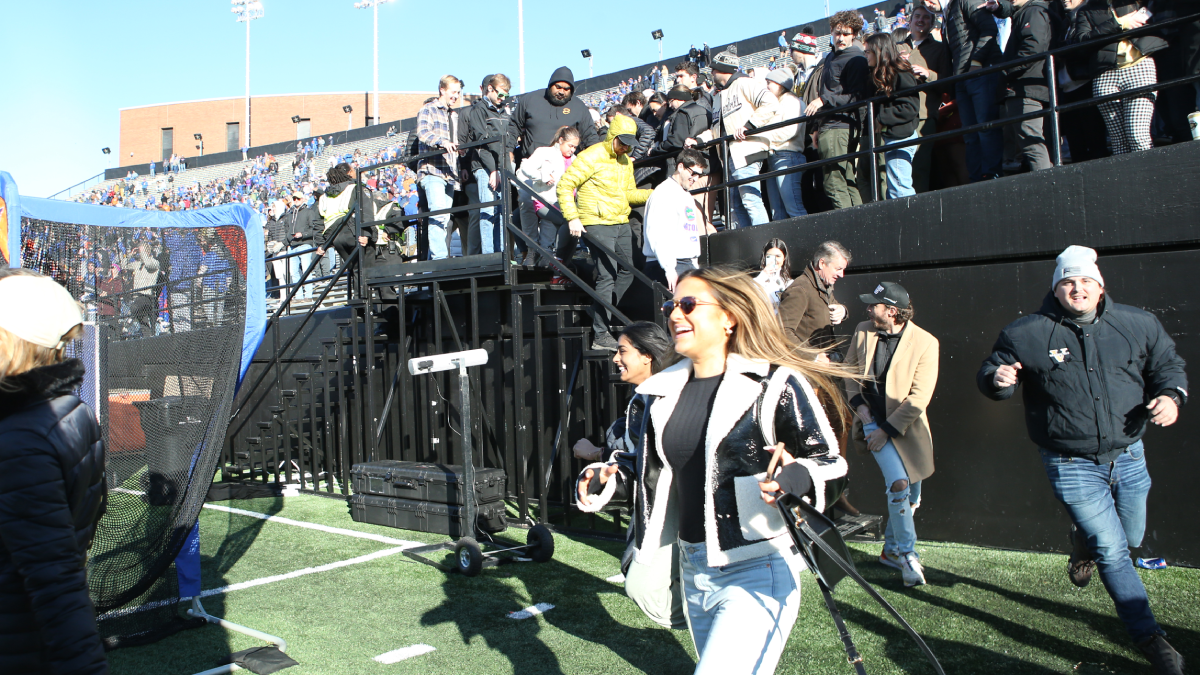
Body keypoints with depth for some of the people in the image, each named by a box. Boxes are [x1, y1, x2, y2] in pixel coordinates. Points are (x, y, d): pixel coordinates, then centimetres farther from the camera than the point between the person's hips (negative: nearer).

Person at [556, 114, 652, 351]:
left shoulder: (625, 161, 15)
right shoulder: (591, 157, -10)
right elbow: (565, 185, -12)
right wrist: (572, 218, -20)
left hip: (622, 224, 8)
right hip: (598, 224, -8)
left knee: (628, 271, 11)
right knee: (607, 276, -12)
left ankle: (601, 315, 25)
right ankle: (600, 336, -8)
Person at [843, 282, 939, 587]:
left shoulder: (925, 343, -14)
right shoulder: (863, 331, -2)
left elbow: (919, 397, -14)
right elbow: (849, 369, 12)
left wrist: (887, 430, -15)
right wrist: (858, 403, -3)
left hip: (907, 425, 0)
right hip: (872, 418, 0)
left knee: (911, 493, 10)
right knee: (898, 483, -18)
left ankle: (891, 549, 32)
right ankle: (907, 554, -4)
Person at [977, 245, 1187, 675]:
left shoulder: (1139, 325, 1)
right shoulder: (1027, 334, -8)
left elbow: (1168, 364, 13)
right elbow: (990, 373, -1)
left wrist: (1171, 396, -7)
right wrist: (997, 378, -25)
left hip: (1128, 456, 4)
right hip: (1072, 465, -4)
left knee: (1131, 538, 21)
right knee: (1112, 550, -4)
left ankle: (1084, 545, 56)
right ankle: (1149, 637, 13)